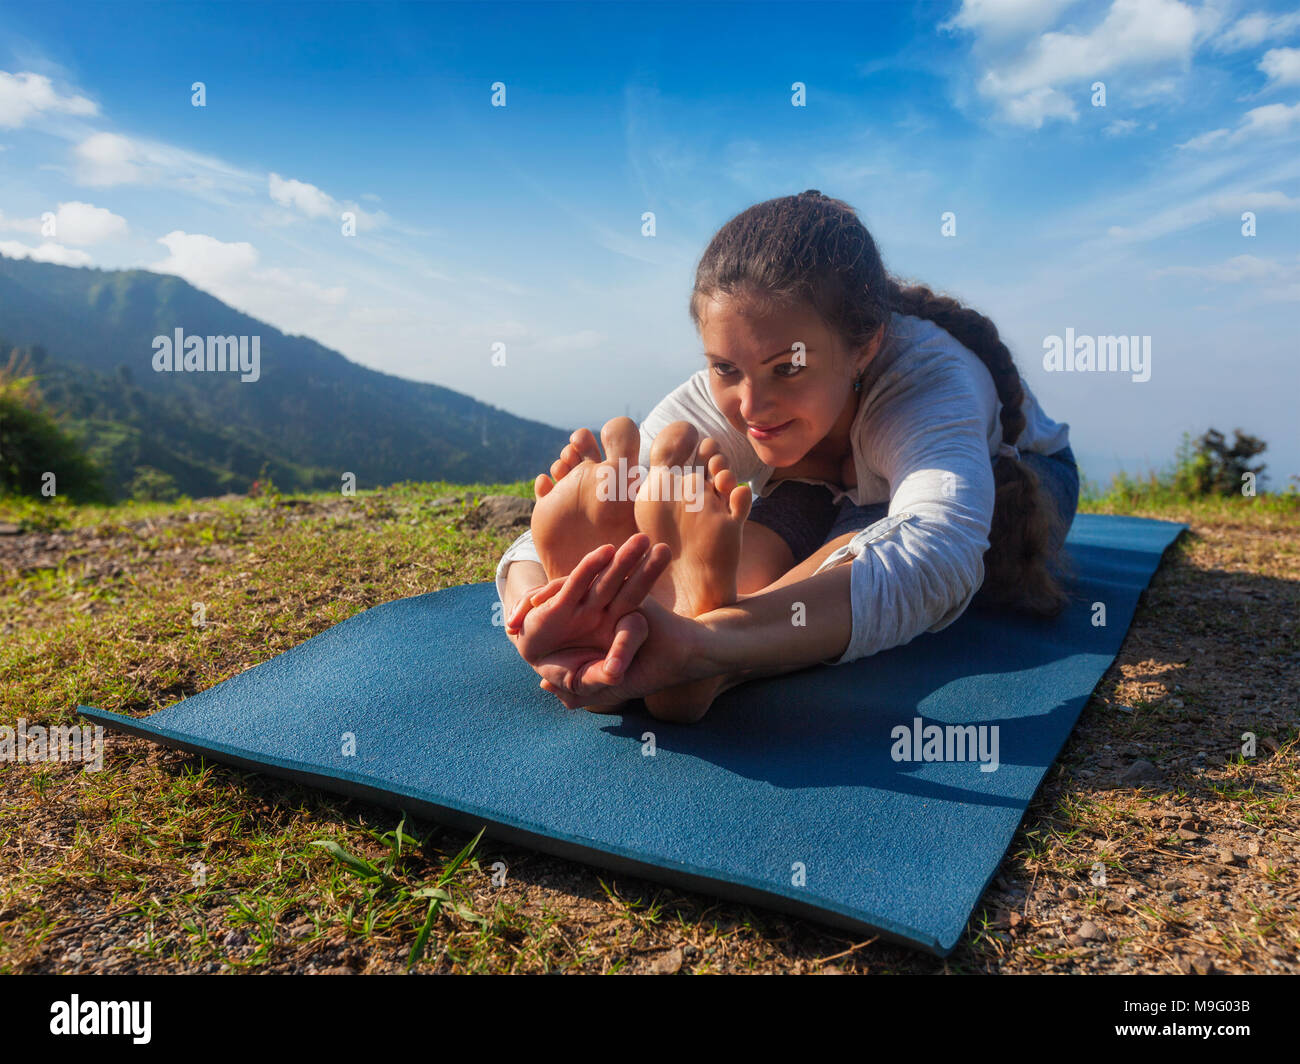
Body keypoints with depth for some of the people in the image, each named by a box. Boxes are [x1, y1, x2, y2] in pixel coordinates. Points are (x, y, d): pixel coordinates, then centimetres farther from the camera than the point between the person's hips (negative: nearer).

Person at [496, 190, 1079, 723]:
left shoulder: (927, 379, -44)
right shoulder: (715, 406, -32)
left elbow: (936, 556, -66)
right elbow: (547, 541, -40)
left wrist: (699, 644, -80)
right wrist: (535, 615, -66)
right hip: (850, 499, 3)